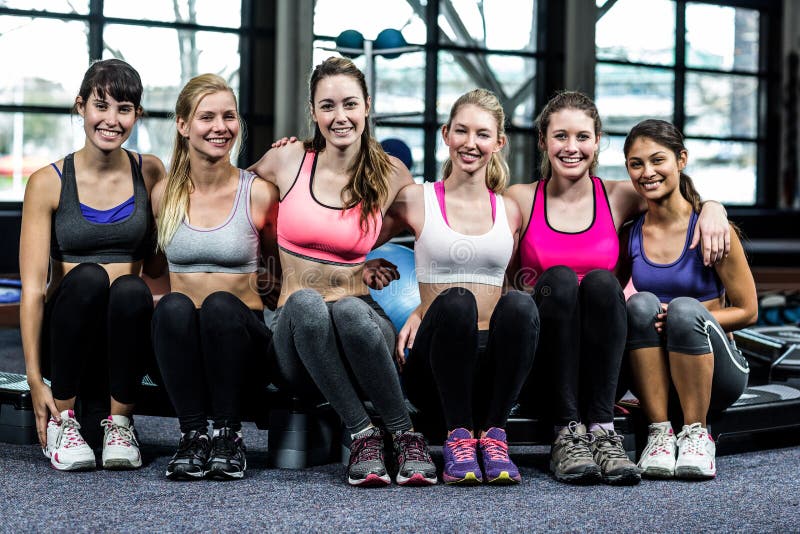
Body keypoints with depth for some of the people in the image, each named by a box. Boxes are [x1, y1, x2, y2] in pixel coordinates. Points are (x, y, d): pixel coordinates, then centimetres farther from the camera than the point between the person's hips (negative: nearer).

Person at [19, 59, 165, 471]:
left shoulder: (150, 173, 6)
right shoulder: (48, 183, -2)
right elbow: (33, 287, -6)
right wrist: (34, 378, -16)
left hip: (124, 337, 1)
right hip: (66, 336, -1)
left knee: (132, 289, -32)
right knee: (87, 277, -32)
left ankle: (119, 423, -16)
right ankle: (61, 421, -18)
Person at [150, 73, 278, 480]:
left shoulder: (259, 193, 0)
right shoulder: (164, 195, 6)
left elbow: (276, 260, 17)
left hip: (242, 337, -1)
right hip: (180, 340, 1)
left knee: (220, 305, -35)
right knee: (173, 306, -33)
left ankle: (228, 433, -21)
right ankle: (193, 434, -23)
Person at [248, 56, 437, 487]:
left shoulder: (390, 175, 3)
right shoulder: (287, 161, 2)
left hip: (361, 319, 0)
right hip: (297, 332, 0)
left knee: (349, 310, -38)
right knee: (305, 302, -37)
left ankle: (404, 434, -20)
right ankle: (362, 434, -28)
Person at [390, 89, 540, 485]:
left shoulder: (510, 210, 13)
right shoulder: (416, 200, 7)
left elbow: (506, 285, 16)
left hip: (490, 364, 2)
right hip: (433, 369, -2)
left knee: (519, 305, -30)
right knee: (456, 301, -33)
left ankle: (493, 434, -22)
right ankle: (458, 436, -23)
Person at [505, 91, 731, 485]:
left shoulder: (617, 198, 8)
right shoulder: (520, 200, 5)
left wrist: (712, 208, -8)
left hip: (599, 372, 1)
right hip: (539, 373, -1)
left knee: (601, 281, -28)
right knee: (559, 277, -29)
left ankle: (602, 432, -31)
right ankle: (566, 435, -31)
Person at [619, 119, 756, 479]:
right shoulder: (629, 234, 3)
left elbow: (747, 311, -4)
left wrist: (683, 318, -19)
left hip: (712, 372, -3)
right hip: (654, 374, 3)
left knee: (684, 308, -32)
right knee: (642, 304, -26)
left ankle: (696, 434, -20)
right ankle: (659, 433, -22)